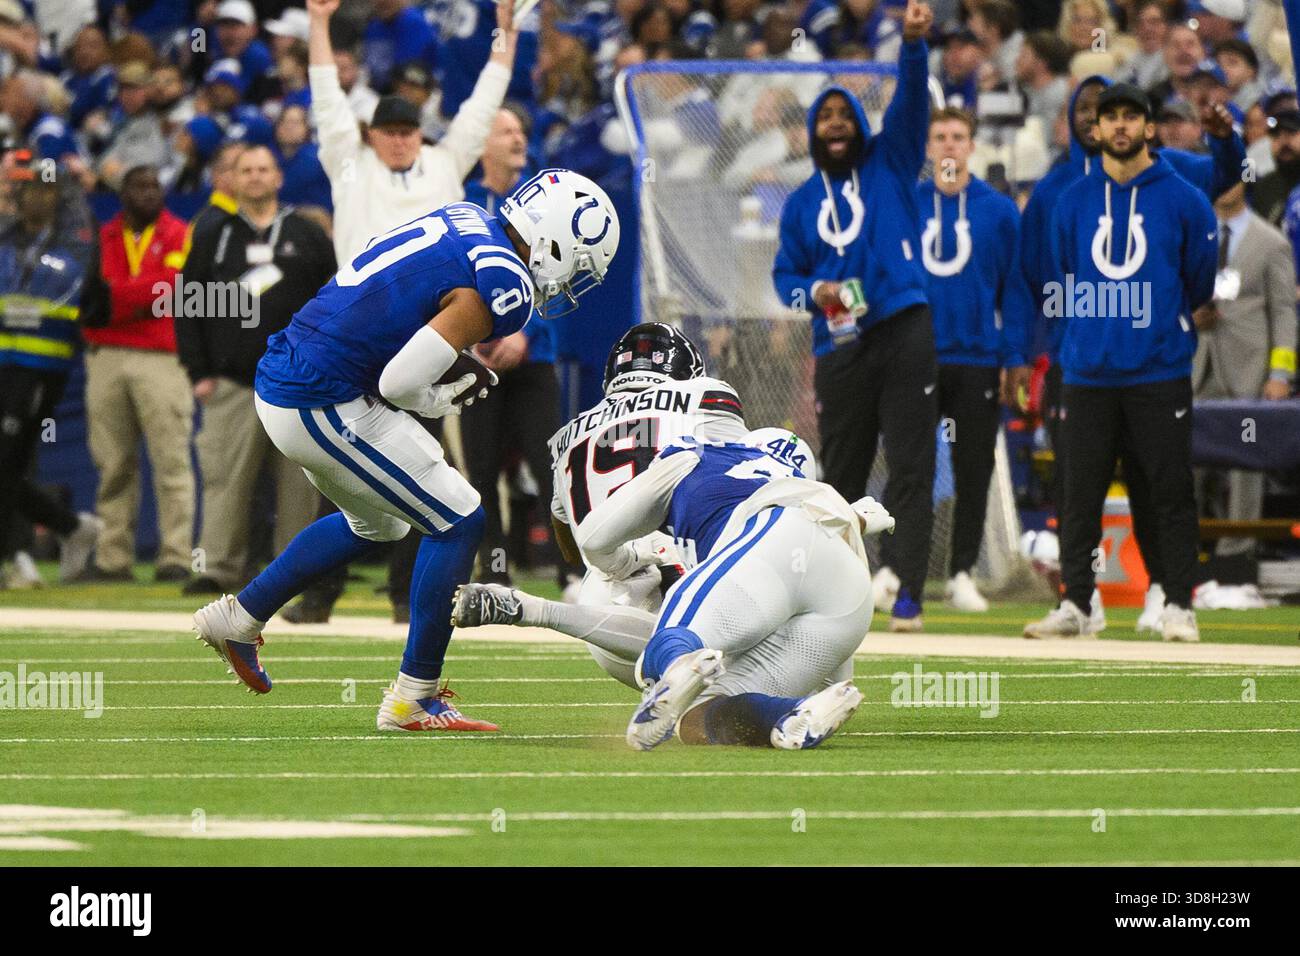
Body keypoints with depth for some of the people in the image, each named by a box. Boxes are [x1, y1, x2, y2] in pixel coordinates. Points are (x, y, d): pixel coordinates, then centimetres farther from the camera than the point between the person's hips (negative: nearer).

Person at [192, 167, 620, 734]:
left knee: (378, 525, 28)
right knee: (457, 522, -1)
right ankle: (414, 698, 3)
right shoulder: (502, 286, -18)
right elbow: (402, 381, -23)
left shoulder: (463, 221, 9)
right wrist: (440, 402, -1)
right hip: (326, 406, -10)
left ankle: (238, 618, 37)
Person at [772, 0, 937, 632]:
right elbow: (785, 275, 18)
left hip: (905, 333, -3)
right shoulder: (803, 202, 17)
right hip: (840, 350, 3)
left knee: (911, 470, -9)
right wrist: (814, 292, -5)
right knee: (841, 477, 9)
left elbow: (912, 99, -5)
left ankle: (904, 590, -14)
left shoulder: (889, 164, 9)